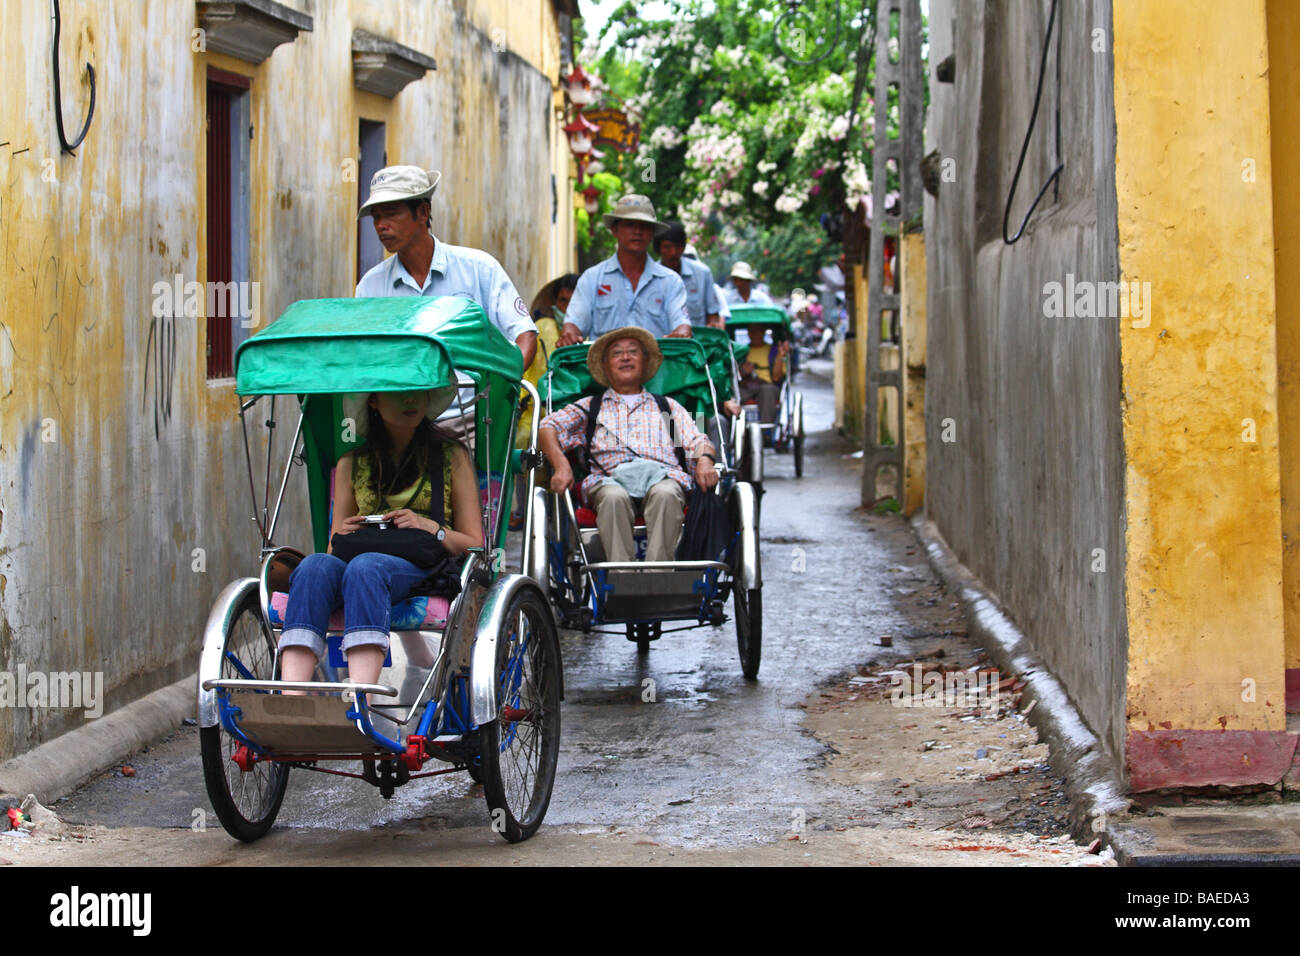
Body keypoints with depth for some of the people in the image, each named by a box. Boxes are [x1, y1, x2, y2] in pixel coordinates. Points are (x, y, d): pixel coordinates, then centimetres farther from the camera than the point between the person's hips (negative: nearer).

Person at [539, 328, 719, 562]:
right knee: (614, 497, -37)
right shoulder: (590, 407, 29)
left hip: (663, 474, 1)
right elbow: (548, 428, 14)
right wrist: (561, 465, -8)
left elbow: (696, 442, 20)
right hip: (610, 478, 0)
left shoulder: (668, 407, 32)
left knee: (665, 494, -36)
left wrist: (704, 460, -7)